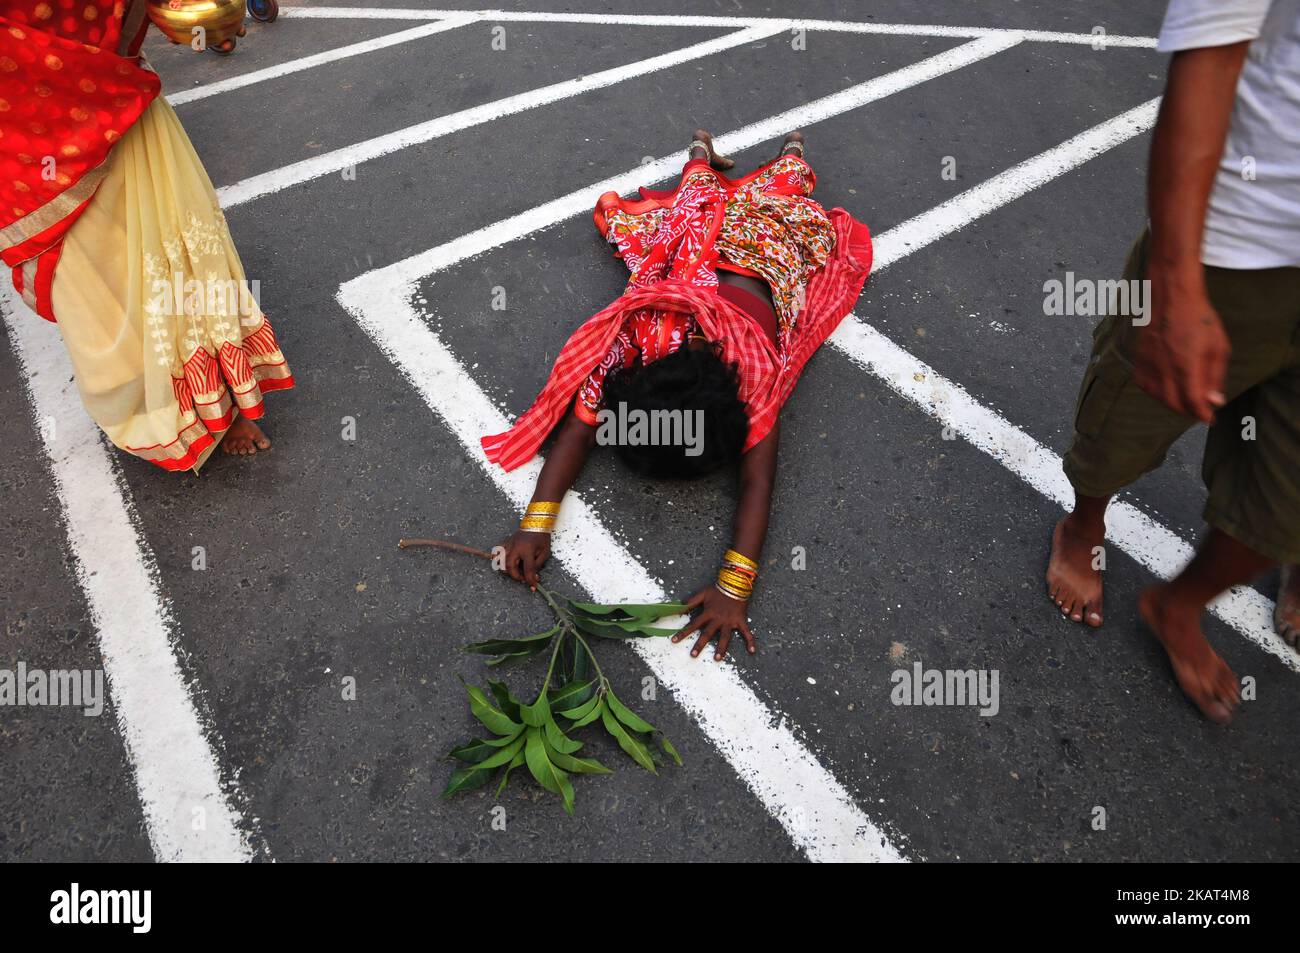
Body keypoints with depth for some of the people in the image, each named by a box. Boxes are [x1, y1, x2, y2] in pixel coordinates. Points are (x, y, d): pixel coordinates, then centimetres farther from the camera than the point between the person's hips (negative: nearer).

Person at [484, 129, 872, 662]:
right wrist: (536, 521, -52)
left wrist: (735, 588, -59)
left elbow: (757, 482, -50)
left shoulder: (757, 370, -47)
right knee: (698, 197, 37)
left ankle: (792, 158, 60)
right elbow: (580, 427, -42)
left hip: (774, 250, 0)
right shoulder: (635, 333, -44)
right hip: (702, 237, 1)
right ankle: (702, 154, 60)